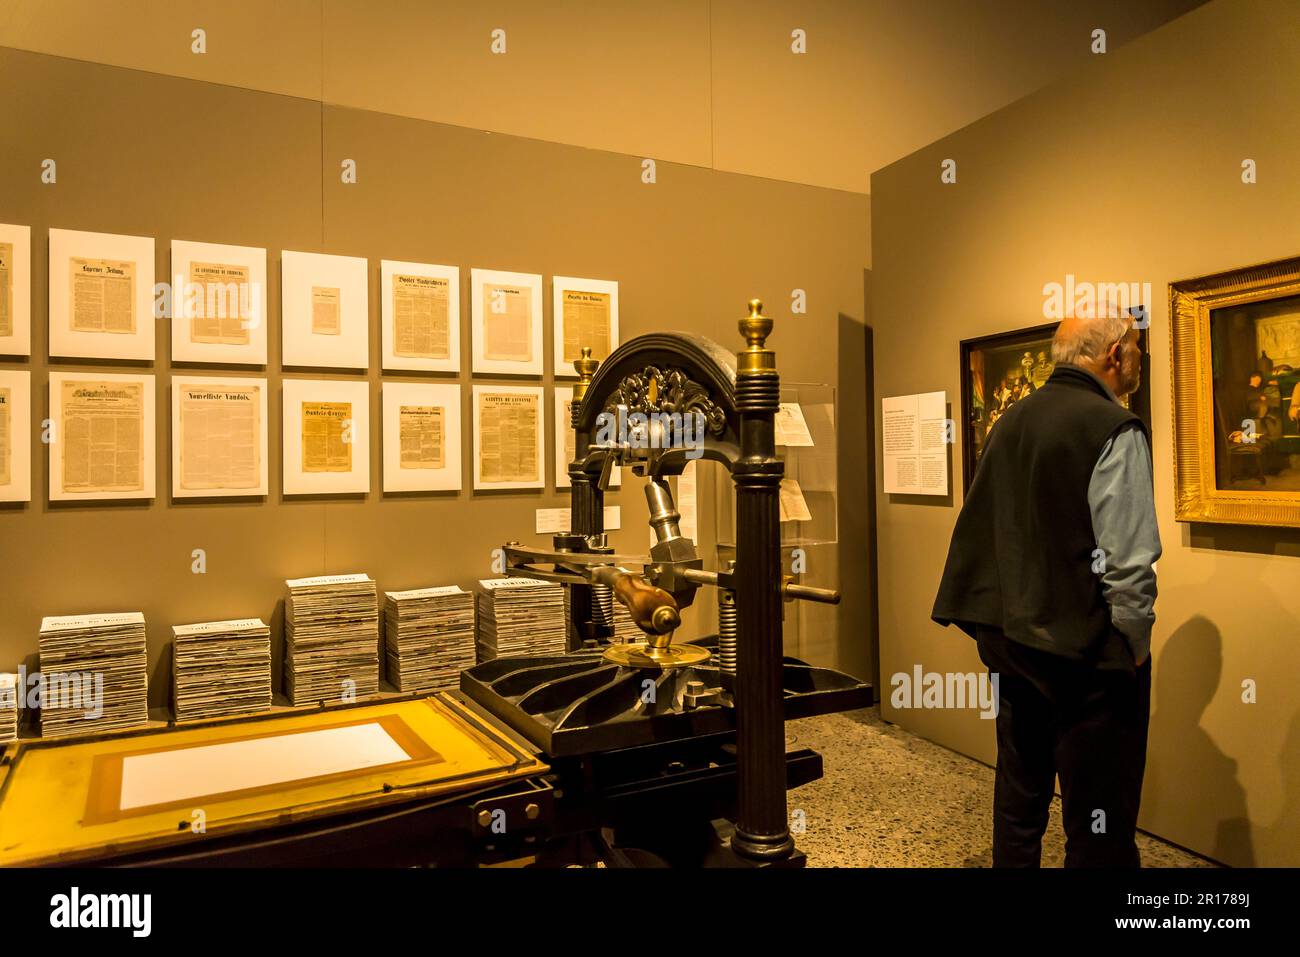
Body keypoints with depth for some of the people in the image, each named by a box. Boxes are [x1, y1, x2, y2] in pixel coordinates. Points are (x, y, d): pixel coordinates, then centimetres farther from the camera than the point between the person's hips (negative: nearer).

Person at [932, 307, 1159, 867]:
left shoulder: (1010, 422, 8)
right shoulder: (1115, 431, -14)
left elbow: (975, 532, 12)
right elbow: (1129, 561, -20)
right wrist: (1136, 643, -6)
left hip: (1010, 644, 8)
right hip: (1086, 653, -7)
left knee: (1018, 798, 20)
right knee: (1099, 823, 5)